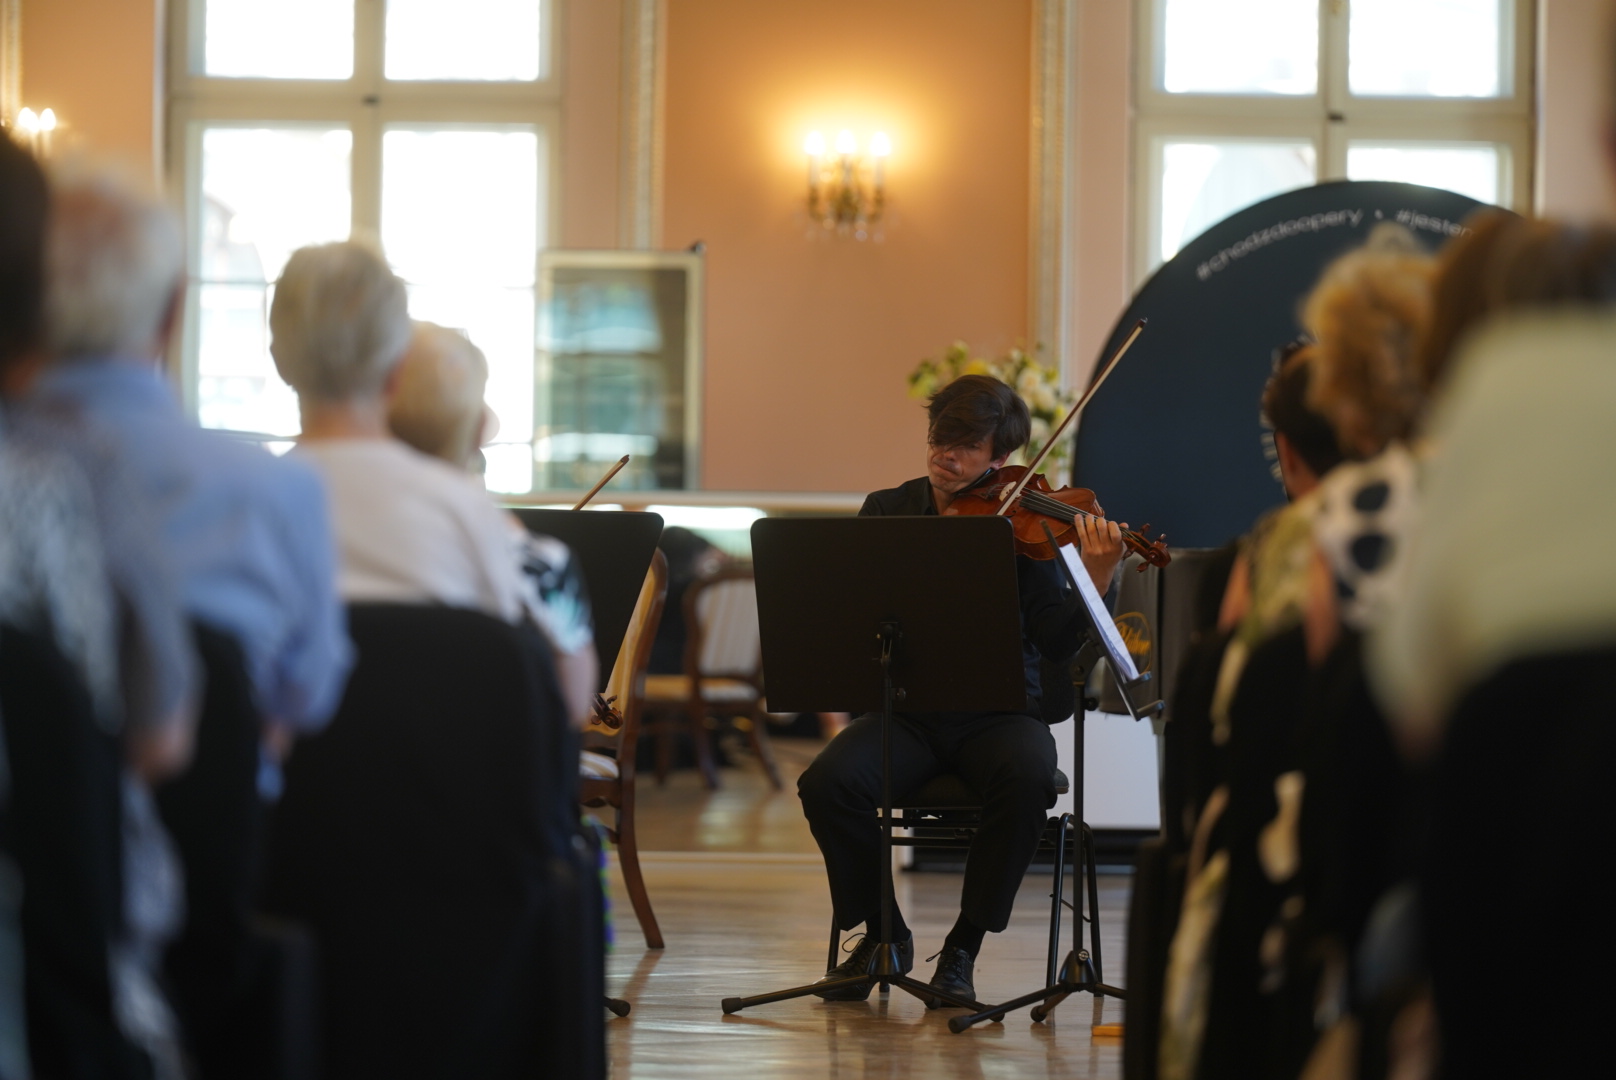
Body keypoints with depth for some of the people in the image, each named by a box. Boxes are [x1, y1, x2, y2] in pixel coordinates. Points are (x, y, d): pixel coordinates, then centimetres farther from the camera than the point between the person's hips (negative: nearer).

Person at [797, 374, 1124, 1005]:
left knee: (1027, 777, -35)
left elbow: (1057, 643, -9)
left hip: (997, 711, -2)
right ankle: (884, 933, -1)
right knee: (829, 782, -27)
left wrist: (1098, 580, -26)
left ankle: (963, 948, -15)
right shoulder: (887, 513, 9)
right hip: (905, 710, 2)